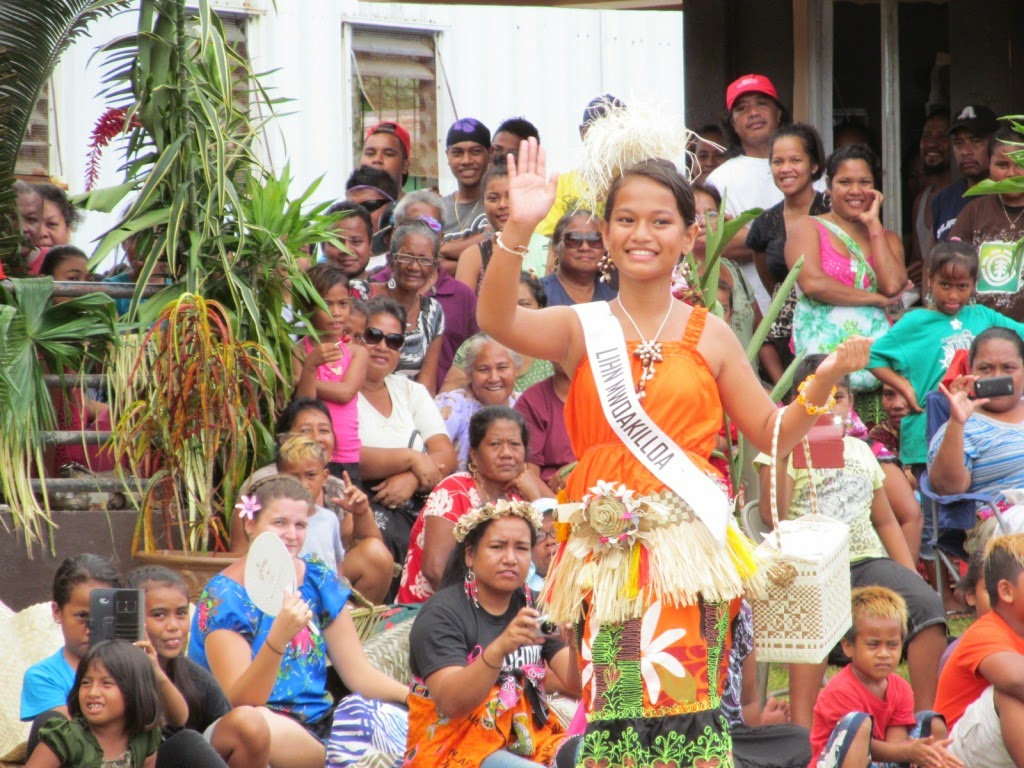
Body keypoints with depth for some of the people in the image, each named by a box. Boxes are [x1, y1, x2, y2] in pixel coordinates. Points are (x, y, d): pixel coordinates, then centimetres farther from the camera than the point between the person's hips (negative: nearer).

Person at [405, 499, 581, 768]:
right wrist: (499, 648, -37)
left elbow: (575, 684, -2)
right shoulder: (441, 614, -7)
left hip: (529, 741, 6)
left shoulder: (533, 607, 9)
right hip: (454, 746, -6)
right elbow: (450, 703, -22)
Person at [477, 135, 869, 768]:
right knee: (617, 704, -6)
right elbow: (497, 319, -12)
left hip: (688, 538, 0)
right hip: (611, 542, 0)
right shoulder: (582, 328, 7)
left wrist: (823, 382, -3)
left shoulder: (708, 335, 10)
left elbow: (772, 432, 15)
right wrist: (518, 230, -26)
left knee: (686, 697, -8)